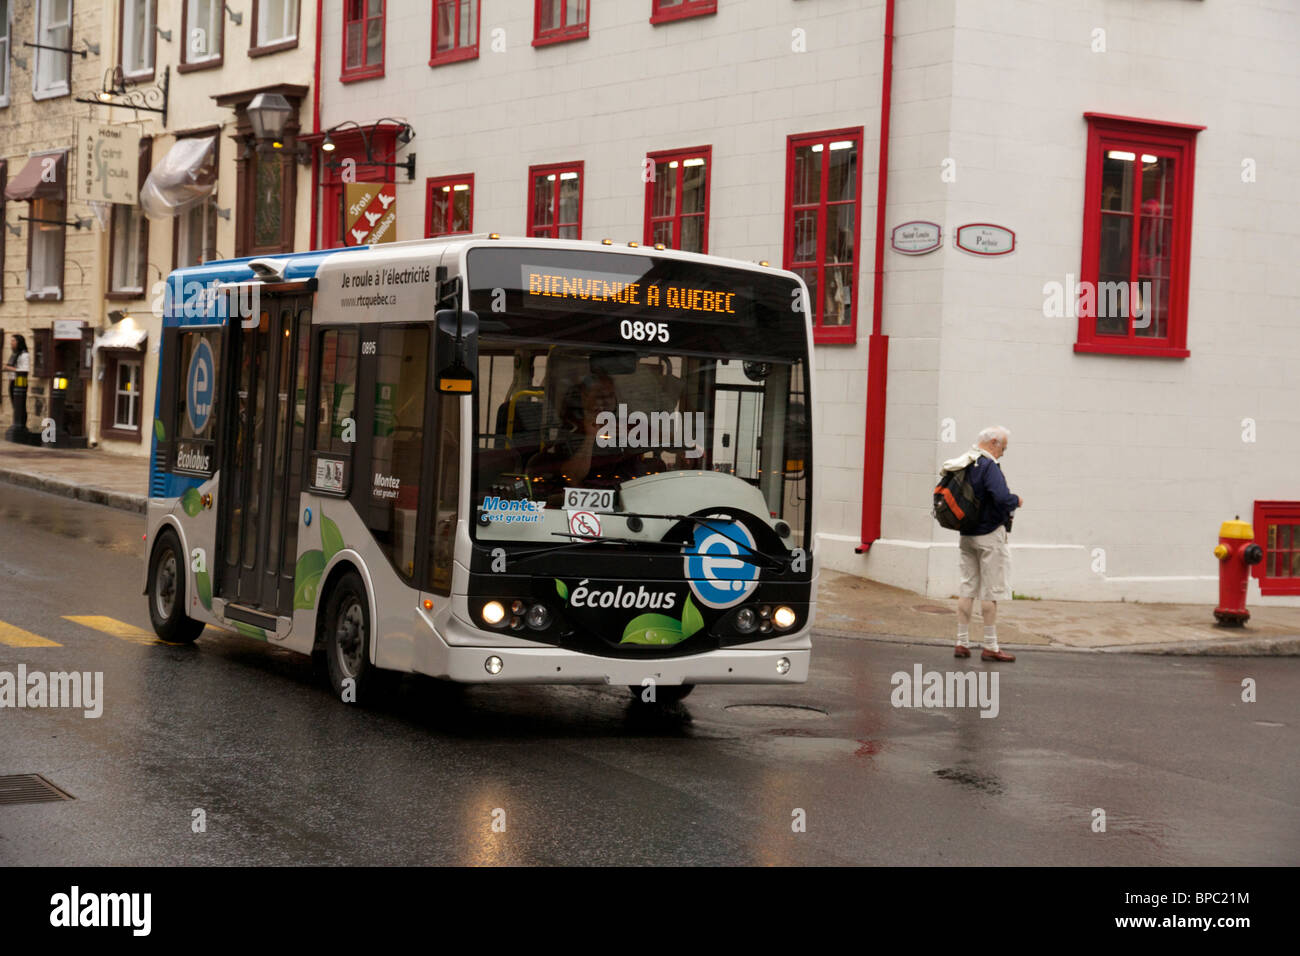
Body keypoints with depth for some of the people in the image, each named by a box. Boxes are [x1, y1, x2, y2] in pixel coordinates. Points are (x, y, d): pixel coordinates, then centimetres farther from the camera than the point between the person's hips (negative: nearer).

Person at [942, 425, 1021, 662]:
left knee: (967, 589, 11)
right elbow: (1002, 498, -29)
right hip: (989, 535, -8)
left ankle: (962, 643, 13)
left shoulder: (963, 464, 8)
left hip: (967, 535, 8)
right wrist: (1017, 500, -8)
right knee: (991, 591, -2)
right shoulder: (988, 465, -18)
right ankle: (990, 647, 1)